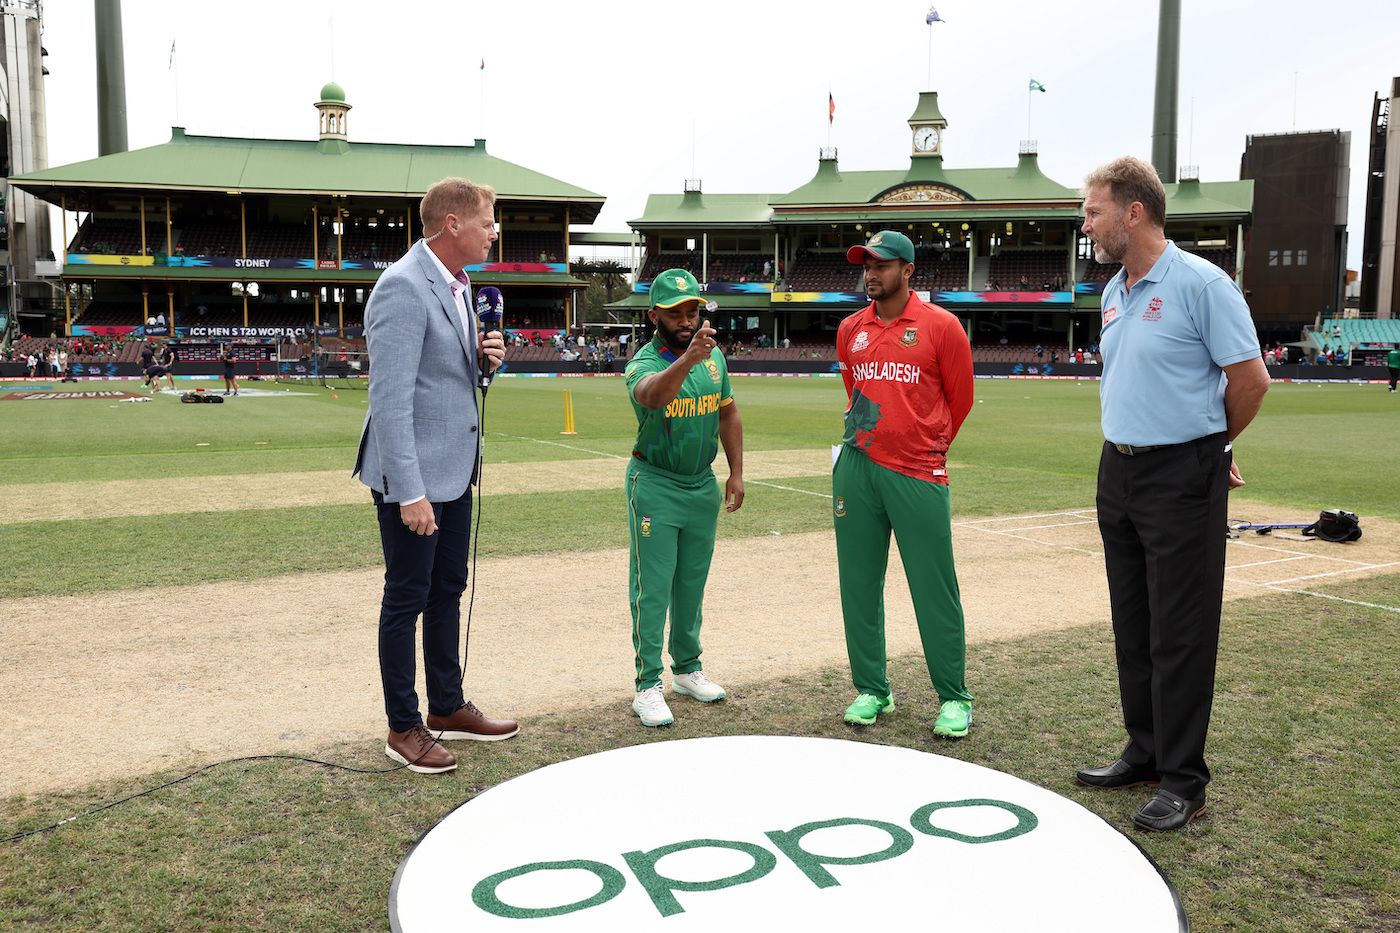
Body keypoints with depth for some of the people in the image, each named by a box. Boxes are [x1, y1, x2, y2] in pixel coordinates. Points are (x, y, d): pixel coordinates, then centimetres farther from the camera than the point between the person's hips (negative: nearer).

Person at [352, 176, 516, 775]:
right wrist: (410, 492, -25)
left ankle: (448, 708, 32)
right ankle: (403, 728, 18)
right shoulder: (403, 288, -19)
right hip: (413, 476, -9)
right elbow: (390, 398, -23)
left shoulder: (457, 284, 10)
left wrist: (483, 356, 0)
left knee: (447, 591, 17)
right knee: (407, 599, 3)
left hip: (454, 467, 9)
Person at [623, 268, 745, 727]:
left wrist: (736, 473, 7)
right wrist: (687, 359, -60)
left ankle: (687, 669, 30)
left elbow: (728, 415, 12)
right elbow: (651, 395, -42)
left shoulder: (714, 355, 1)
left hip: (703, 485, 6)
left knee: (692, 583, 16)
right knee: (652, 589, -3)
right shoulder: (644, 362, -17)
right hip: (655, 486, -5)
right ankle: (648, 685, 5)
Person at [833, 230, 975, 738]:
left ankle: (953, 698, 12)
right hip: (856, 470, 4)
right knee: (859, 583, 7)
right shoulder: (850, 329, 10)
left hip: (919, 475, -4)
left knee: (935, 589, -1)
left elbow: (959, 400, 6)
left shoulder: (940, 326, -2)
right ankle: (871, 690, 20)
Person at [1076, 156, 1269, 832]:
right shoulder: (1113, 293, 11)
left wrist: (1210, 446, 2)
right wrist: (1126, 438, 14)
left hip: (1181, 478, -8)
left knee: (1179, 635, -1)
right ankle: (1145, 752, 27)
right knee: (1132, 626, 14)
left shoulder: (1201, 283, -13)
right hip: (1118, 472, 8)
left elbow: (1250, 379, -11)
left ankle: (1182, 781, 9)